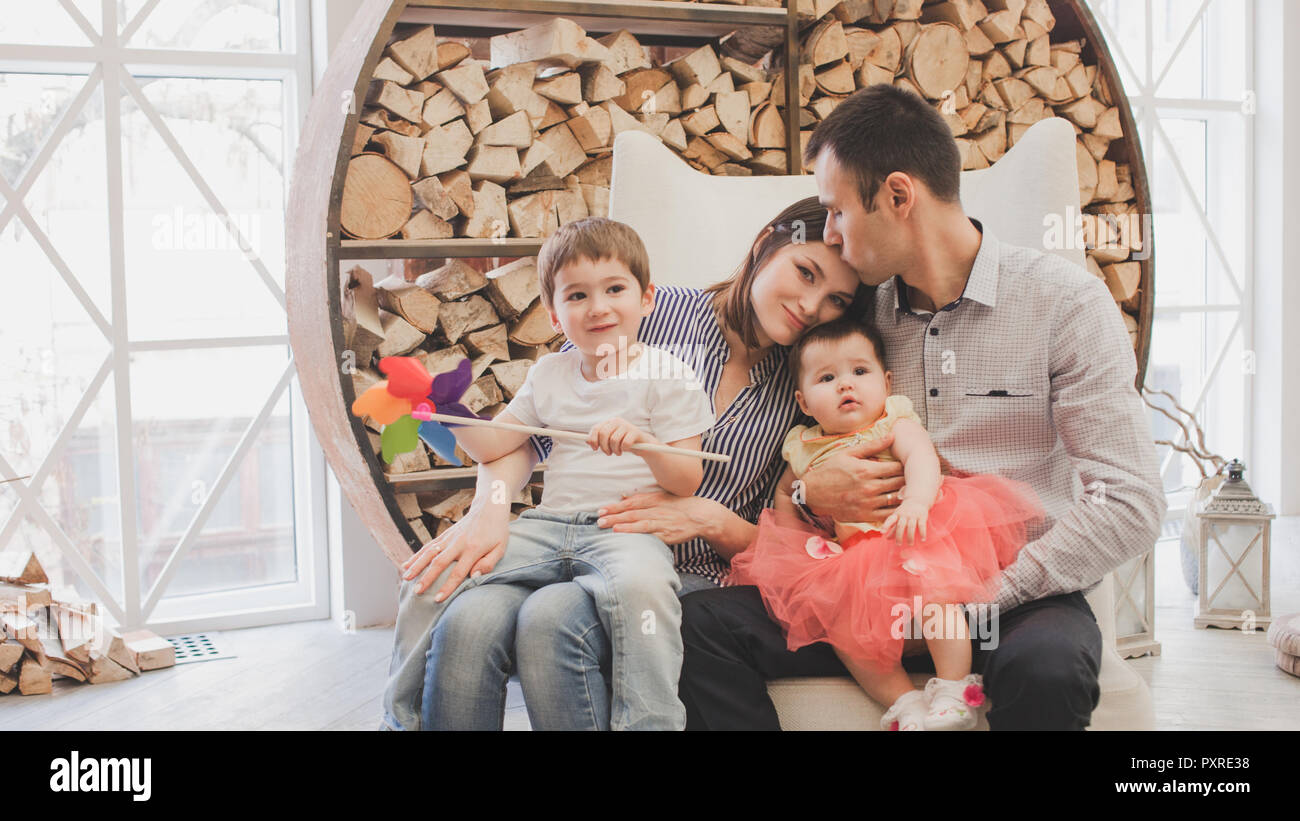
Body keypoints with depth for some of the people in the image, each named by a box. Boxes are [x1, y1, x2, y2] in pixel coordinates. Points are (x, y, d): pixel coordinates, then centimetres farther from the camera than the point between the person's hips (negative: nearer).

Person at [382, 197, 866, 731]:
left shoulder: (800, 394, 8)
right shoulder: (657, 314, 4)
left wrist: (709, 520, -11)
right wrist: (490, 507, -16)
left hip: (687, 577, 0)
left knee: (552, 617, -33)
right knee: (468, 622, -32)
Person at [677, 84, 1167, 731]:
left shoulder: (1064, 301, -4)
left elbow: (1131, 506, -11)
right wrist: (809, 495, -8)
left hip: (1020, 597, -4)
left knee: (1044, 667, -39)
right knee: (701, 622, -18)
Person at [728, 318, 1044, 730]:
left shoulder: (893, 422, -1)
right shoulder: (805, 448, 11)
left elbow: (921, 456, -21)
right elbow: (785, 491, 27)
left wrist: (916, 500, -42)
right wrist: (791, 541, 11)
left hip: (908, 540, -4)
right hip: (850, 560, 4)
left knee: (930, 576, -31)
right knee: (836, 617, -17)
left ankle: (954, 689, -17)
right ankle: (904, 700, -10)